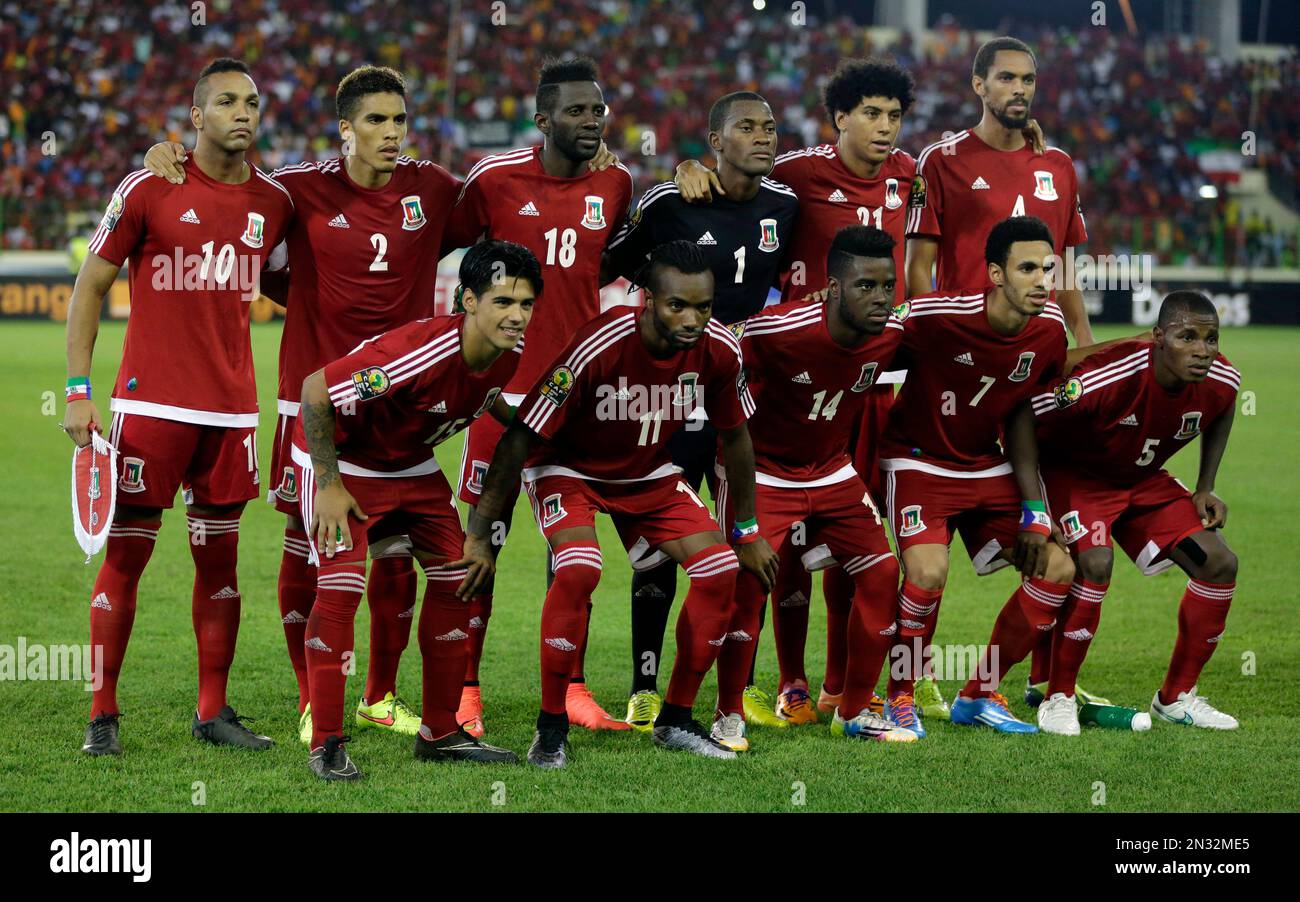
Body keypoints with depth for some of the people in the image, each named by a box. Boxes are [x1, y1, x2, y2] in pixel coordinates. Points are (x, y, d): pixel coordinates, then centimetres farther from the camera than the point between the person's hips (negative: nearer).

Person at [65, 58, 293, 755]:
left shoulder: (274, 202, 7)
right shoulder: (149, 191, -5)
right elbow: (90, 286, -1)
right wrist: (78, 391, -7)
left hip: (232, 407, 4)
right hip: (150, 403, -4)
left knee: (219, 558, 9)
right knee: (125, 554, -1)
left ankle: (213, 711, 17)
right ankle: (102, 715, 6)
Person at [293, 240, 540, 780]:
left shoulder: (511, 354, -14)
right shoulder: (421, 351, -38)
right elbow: (314, 391, -30)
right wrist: (328, 485, -25)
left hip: (413, 463, 8)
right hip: (341, 457, -7)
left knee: (455, 577, 3)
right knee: (342, 584, -19)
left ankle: (440, 733, 14)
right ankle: (326, 745, -11)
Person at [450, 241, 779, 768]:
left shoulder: (719, 351, -19)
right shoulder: (597, 348, -34)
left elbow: (735, 436, 1)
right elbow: (521, 438, -26)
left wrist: (747, 532, 8)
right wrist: (479, 535, -23)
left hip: (648, 473, 5)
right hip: (567, 468, -5)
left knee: (721, 571, -8)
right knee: (579, 570, -31)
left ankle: (675, 720, 8)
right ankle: (551, 726, -16)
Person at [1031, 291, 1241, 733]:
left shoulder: (1221, 381, -18)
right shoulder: (1108, 377, -37)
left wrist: (1204, 489, 3)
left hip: (1143, 481, 6)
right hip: (1074, 475, -6)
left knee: (1219, 563, -4)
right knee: (1095, 562, -31)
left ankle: (1177, 697, 11)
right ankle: (1058, 699, -14)